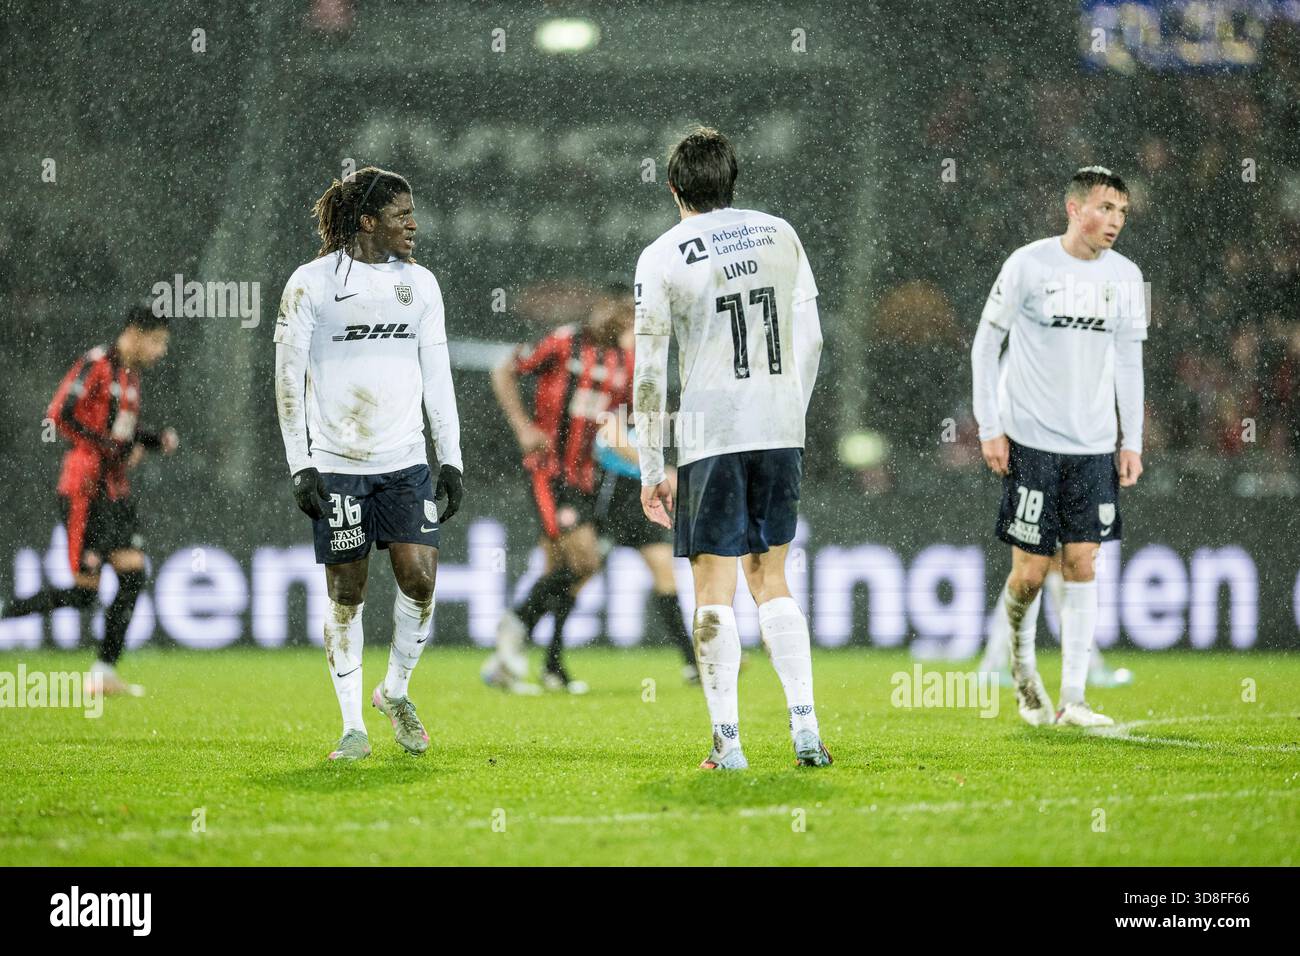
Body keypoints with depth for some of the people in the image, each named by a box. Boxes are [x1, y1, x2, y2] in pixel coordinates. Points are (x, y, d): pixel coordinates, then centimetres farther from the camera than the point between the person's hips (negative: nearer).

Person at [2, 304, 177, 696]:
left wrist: (158, 439, 7)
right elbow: (58, 414, -20)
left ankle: (103, 674, 4)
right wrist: (108, 448, -20)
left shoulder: (131, 373, 15)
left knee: (134, 576, 0)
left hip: (116, 492, 9)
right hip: (86, 490, -9)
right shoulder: (96, 365, -12)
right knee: (84, 594, -10)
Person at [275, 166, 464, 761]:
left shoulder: (420, 283, 10)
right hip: (336, 464, -3)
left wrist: (451, 460, 9)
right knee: (346, 593, 0)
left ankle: (396, 691, 14)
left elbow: (438, 376, 14)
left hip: (405, 463, 3)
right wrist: (300, 467, -8)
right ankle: (353, 726, 9)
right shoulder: (312, 283, -4)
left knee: (419, 577, -10)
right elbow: (289, 378, -3)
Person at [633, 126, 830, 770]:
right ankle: (805, 728, 4)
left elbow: (649, 373, -4)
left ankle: (727, 741, -1)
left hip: (711, 436, -4)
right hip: (781, 428, 4)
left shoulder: (662, 258, -3)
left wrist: (651, 470, 1)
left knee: (714, 588, 2)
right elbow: (810, 340, 11)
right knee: (770, 579, 13)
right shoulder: (780, 235, 9)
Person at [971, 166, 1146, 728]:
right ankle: (1019, 656, 26)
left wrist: (1132, 440, 9)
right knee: (1031, 569, -4)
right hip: (1031, 441, -3)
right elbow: (986, 344, 0)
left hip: (1093, 447, 3)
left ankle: (1073, 700, 1)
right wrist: (989, 428, -4)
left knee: (1082, 564, -2)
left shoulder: (1124, 276, 5)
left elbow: (1129, 361, 14)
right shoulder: (1028, 265, -7)